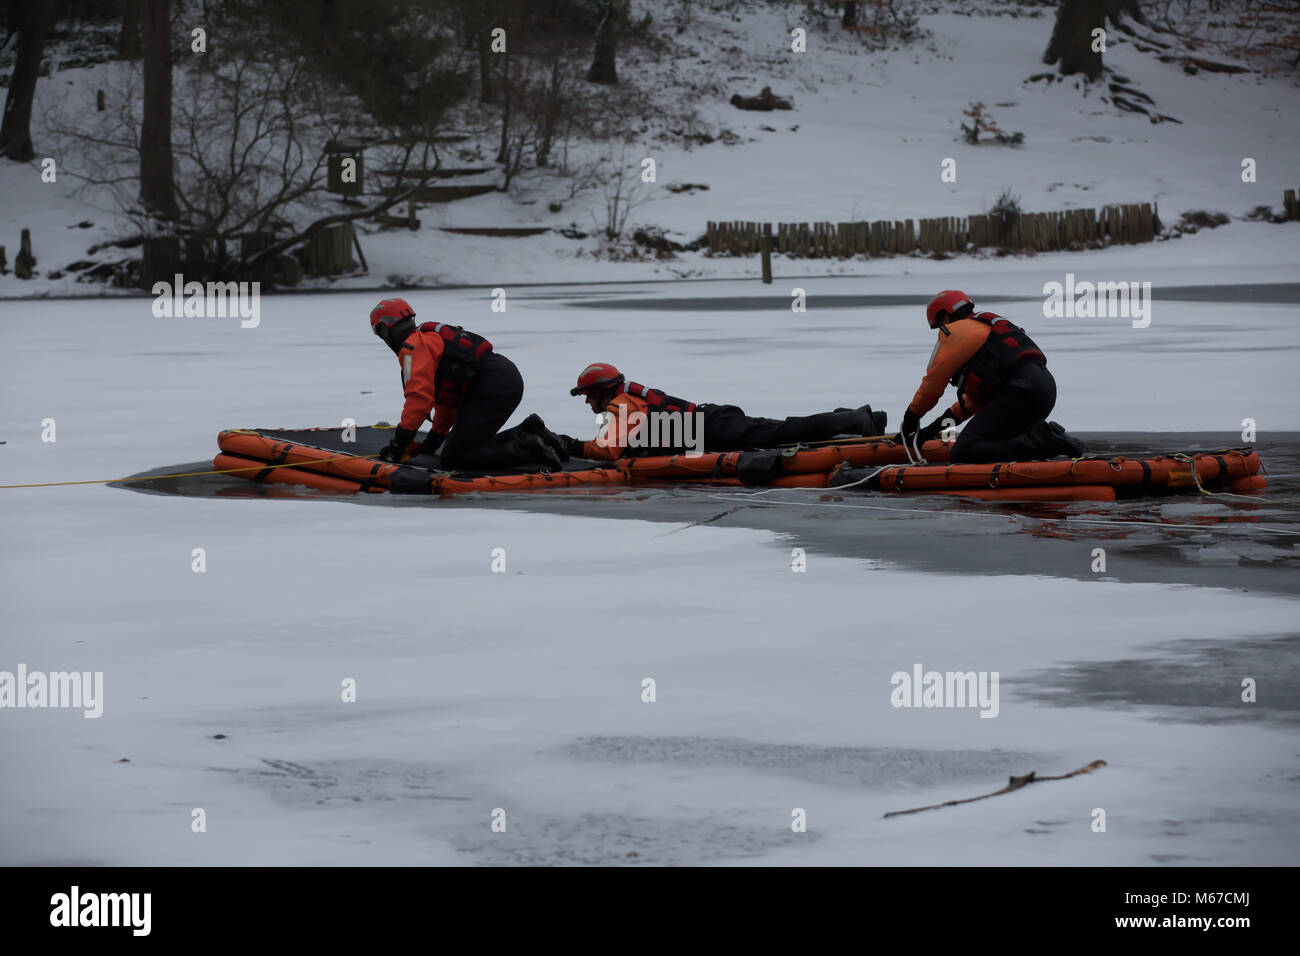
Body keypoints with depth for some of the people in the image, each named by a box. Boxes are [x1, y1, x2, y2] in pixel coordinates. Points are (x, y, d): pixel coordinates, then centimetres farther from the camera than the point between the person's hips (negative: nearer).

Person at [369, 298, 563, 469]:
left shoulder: (413, 347, -3)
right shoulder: (432, 337, 29)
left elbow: (419, 397, -14)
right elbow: (447, 399, 35)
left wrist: (398, 444, -8)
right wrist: (434, 440, 40)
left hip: (495, 388, -10)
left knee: (452, 459, -11)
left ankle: (527, 450, -18)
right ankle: (527, 432, 10)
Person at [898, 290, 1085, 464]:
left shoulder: (953, 331, 6)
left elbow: (934, 382, 9)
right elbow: (976, 395, 32)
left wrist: (911, 415, 26)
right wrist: (933, 428, 32)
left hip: (1019, 392, -9)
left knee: (962, 454, -15)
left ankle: (1040, 441, -24)